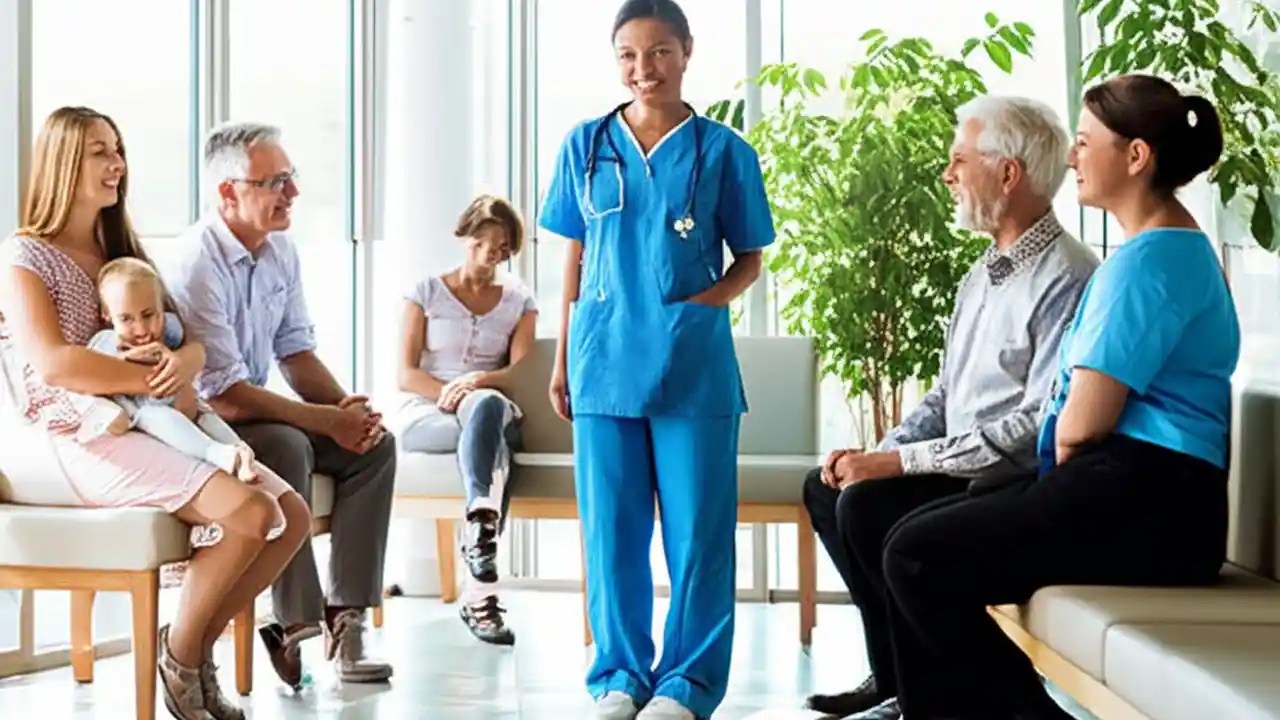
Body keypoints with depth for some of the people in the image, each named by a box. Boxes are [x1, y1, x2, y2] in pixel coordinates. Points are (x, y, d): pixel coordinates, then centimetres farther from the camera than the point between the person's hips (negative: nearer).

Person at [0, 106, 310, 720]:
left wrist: (185, 360, -13)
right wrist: (154, 381, -18)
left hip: (145, 431, 8)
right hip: (78, 440, -8)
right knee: (250, 512, -26)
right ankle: (179, 658, -6)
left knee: (294, 515, -8)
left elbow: (190, 342, 12)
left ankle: (195, 648, 4)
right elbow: (52, 363, -18)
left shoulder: (124, 253, 20)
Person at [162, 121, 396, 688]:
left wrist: (347, 406, -8)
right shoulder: (197, 264, -22)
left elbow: (295, 351, 11)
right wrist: (328, 420, -23)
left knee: (374, 444, -7)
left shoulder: (280, 250, 5)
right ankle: (297, 626, -27)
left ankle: (345, 615, -10)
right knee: (287, 447, -34)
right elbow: (223, 396, -25)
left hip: (256, 413, 9)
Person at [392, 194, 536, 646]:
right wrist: (451, 393, -16)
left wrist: (478, 381, -22)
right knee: (488, 408, -37)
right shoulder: (427, 293, 13)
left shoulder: (519, 303, 16)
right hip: (424, 417, -1)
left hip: (496, 413, 1)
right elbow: (405, 375, 3)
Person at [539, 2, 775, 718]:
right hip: (605, 360, 2)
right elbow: (576, 256, 13)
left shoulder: (723, 150, 2)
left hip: (694, 364, -2)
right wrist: (562, 357, 11)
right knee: (611, 527, 6)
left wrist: (703, 303, -10)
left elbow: (750, 259, 8)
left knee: (698, 530, 1)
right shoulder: (586, 145, 8)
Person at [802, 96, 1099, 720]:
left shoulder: (1065, 279, -19)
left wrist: (898, 461, -23)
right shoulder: (983, 274, 14)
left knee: (867, 505, -24)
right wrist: (878, 454, 1)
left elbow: (1042, 426, -26)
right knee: (827, 488, 8)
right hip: (961, 468, 10)